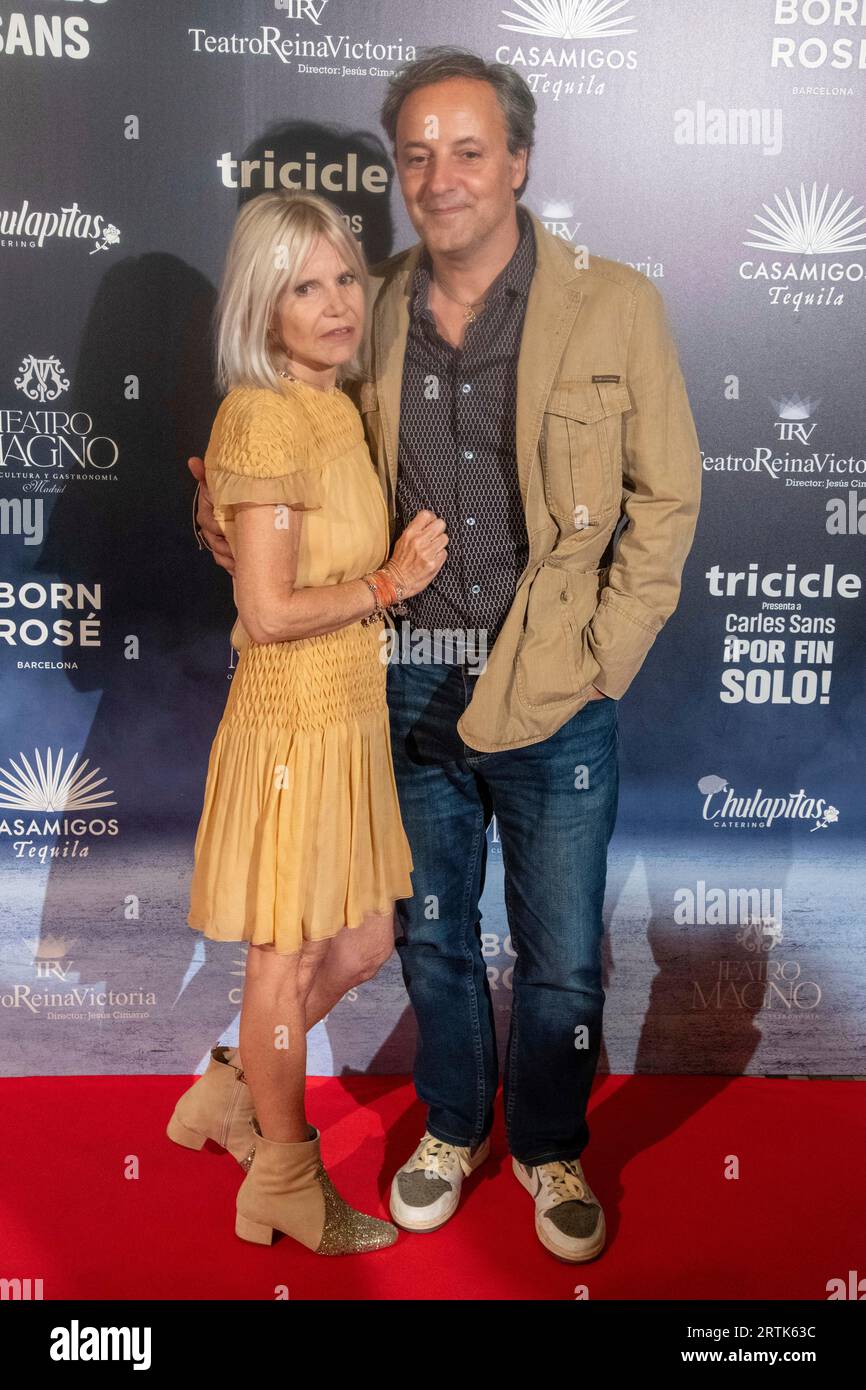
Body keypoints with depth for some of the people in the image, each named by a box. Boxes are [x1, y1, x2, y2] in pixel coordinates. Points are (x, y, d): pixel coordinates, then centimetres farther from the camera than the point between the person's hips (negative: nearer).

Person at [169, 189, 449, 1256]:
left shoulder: (336, 409, 10)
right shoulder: (266, 417, -17)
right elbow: (270, 613, -21)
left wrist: (400, 563, 3)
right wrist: (389, 582, -12)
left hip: (349, 716, 9)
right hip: (292, 720, -9)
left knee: (363, 947, 19)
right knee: (289, 963, 9)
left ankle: (227, 1095, 40)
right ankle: (285, 1184, 31)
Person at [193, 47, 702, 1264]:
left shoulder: (615, 306, -7)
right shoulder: (370, 313, 1)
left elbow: (666, 497, -3)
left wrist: (602, 659, -8)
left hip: (557, 705, -2)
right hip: (411, 694, 3)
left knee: (561, 960, 12)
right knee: (432, 937, 19)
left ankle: (549, 1148, 40)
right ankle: (453, 1127, 45)